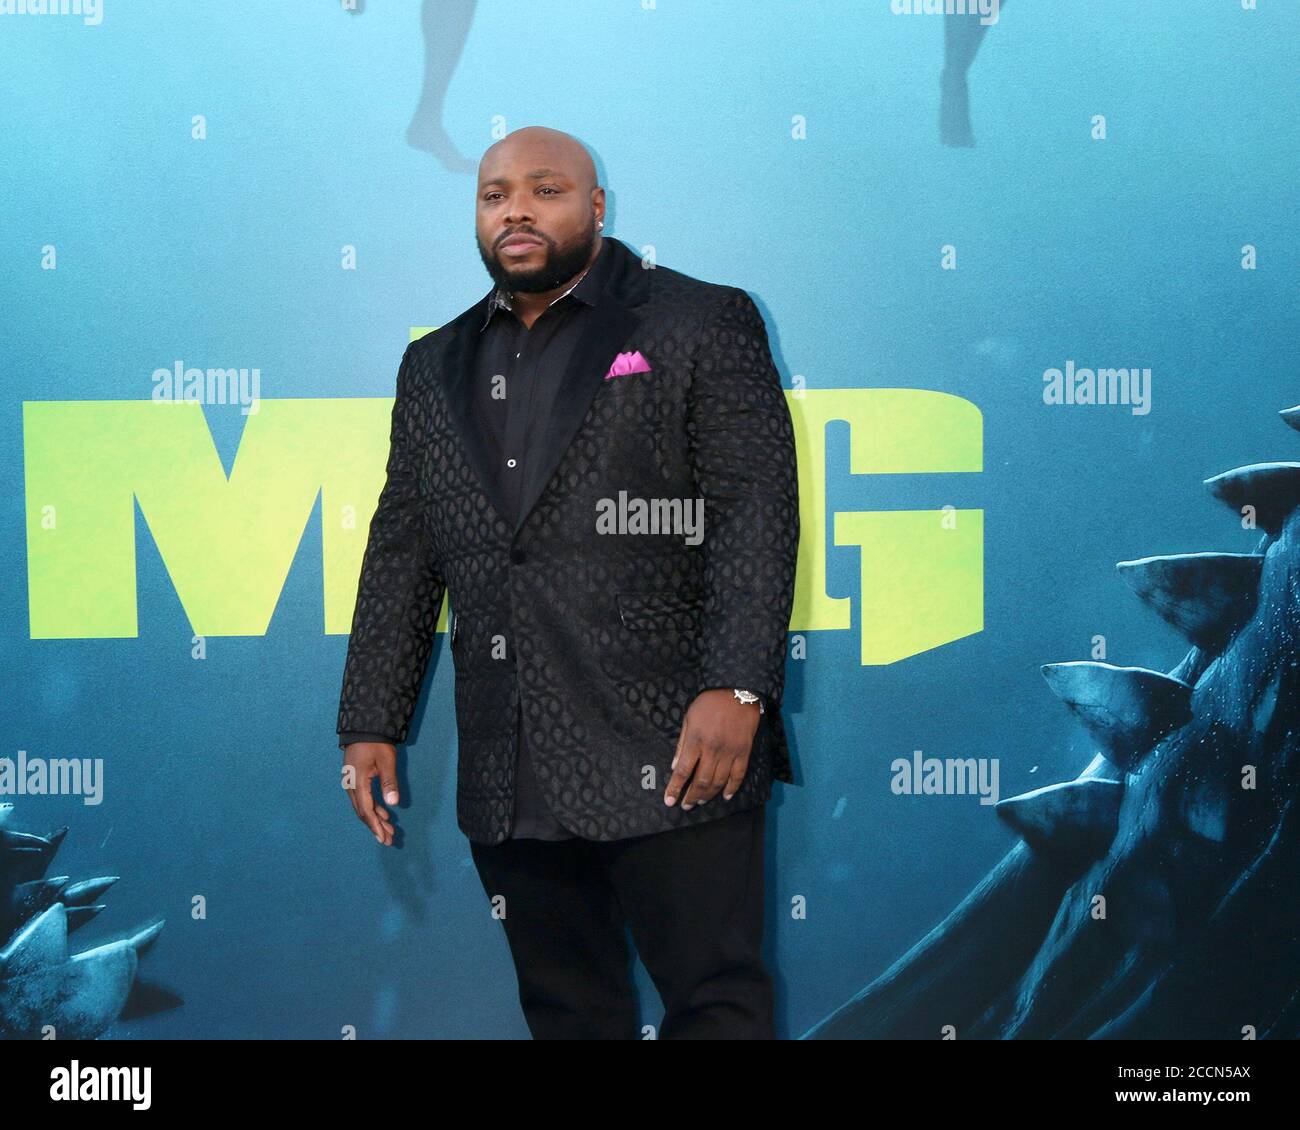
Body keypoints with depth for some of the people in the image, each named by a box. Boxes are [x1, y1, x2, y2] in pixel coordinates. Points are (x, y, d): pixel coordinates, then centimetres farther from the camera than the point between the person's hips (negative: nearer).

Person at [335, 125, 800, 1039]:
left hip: (669, 753, -5)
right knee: (565, 1011, 13)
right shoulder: (436, 367, 18)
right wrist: (372, 723, 10)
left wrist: (736, 690, -17)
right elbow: (401, 555, 18)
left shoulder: (699, 324, 3)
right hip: (508, 777, 5)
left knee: (715, 1001, -2)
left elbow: (757, 511, -7)